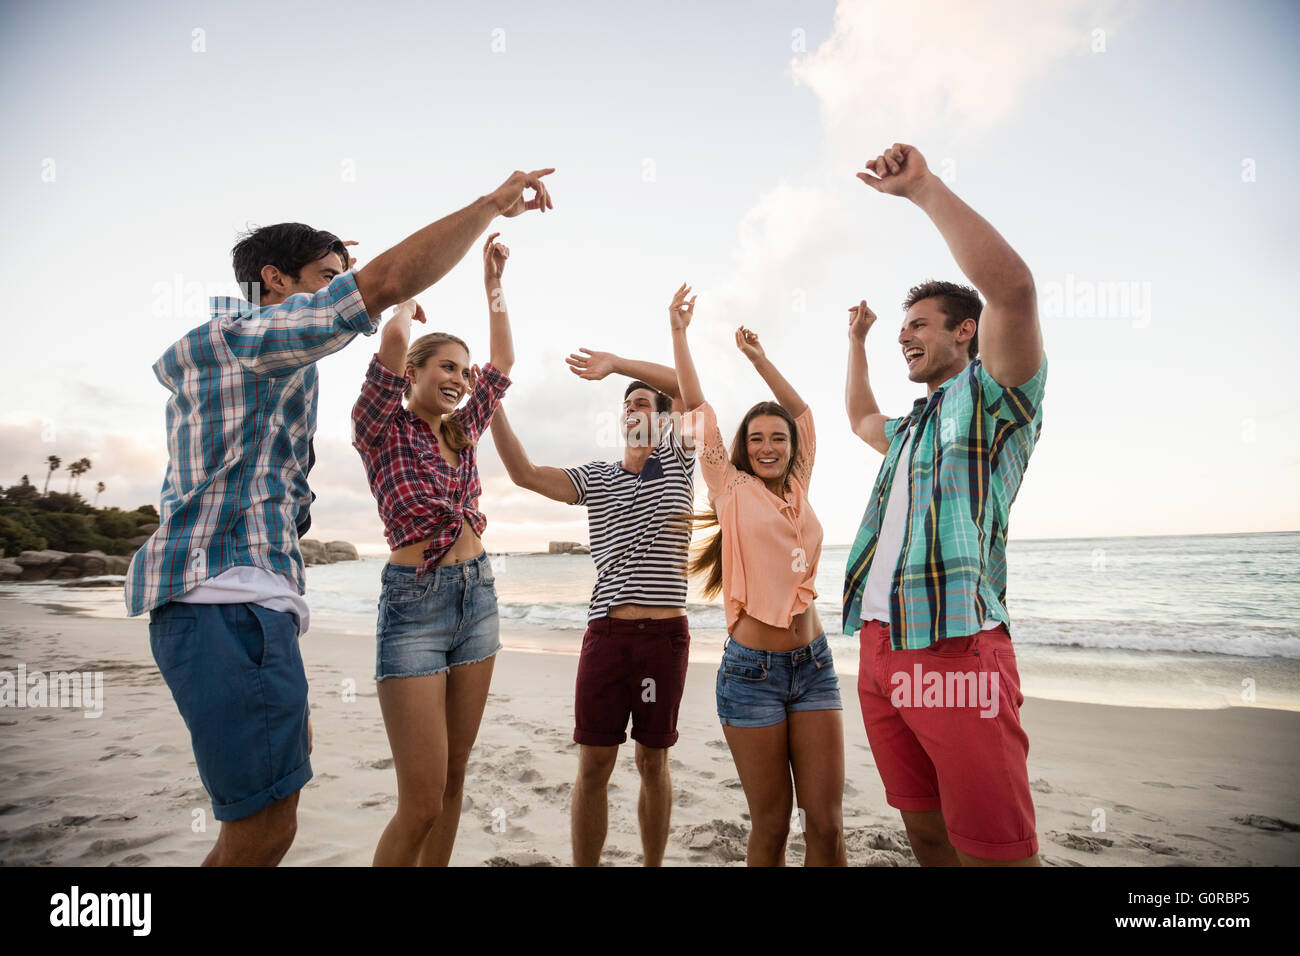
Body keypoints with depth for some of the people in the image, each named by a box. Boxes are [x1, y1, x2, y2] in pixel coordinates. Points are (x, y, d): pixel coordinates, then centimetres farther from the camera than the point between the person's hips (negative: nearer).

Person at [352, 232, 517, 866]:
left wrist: (493, 284, 21)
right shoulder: (381, 428, -2)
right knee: (421, 801, -6)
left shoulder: (462, 432, 15)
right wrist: (408, 301, 5)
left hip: (477, 596, 7)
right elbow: (394, 337, -16)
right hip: (415, 603, -6)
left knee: (452, 782, 13)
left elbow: (504, 361, 21)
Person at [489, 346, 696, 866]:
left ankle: (653, 864, 26)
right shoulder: (596, 476, 13)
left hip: (666, 633, -1)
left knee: (653, 761, 10)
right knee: (593, 763, 4)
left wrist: (616, 364, -9)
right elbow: (525, 473, 1)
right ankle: (585, 864, 19)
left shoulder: (678, 462, 8)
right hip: (607, 631, 2)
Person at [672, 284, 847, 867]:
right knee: (771, 824, 5)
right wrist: (679, 333, 3)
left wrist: (758, 359, 22)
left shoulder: (797, 489, 11)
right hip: (752, 668, -4)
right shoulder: (733, 490, 1)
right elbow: (697, 410, 1)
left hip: (813, 664, 4)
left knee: (827, 822, 2)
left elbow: (801, 411, 21)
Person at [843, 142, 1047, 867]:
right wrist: (857, 340, 43)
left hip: (955, 648, -8)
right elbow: (861, 418, 47)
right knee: (927, 834, 14)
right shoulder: (912, 428, 25)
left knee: (996, 851, -4)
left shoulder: (994, 397, 1)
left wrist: (923, 188, -13)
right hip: (879, 647, 8)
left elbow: (1012, 285, -17)